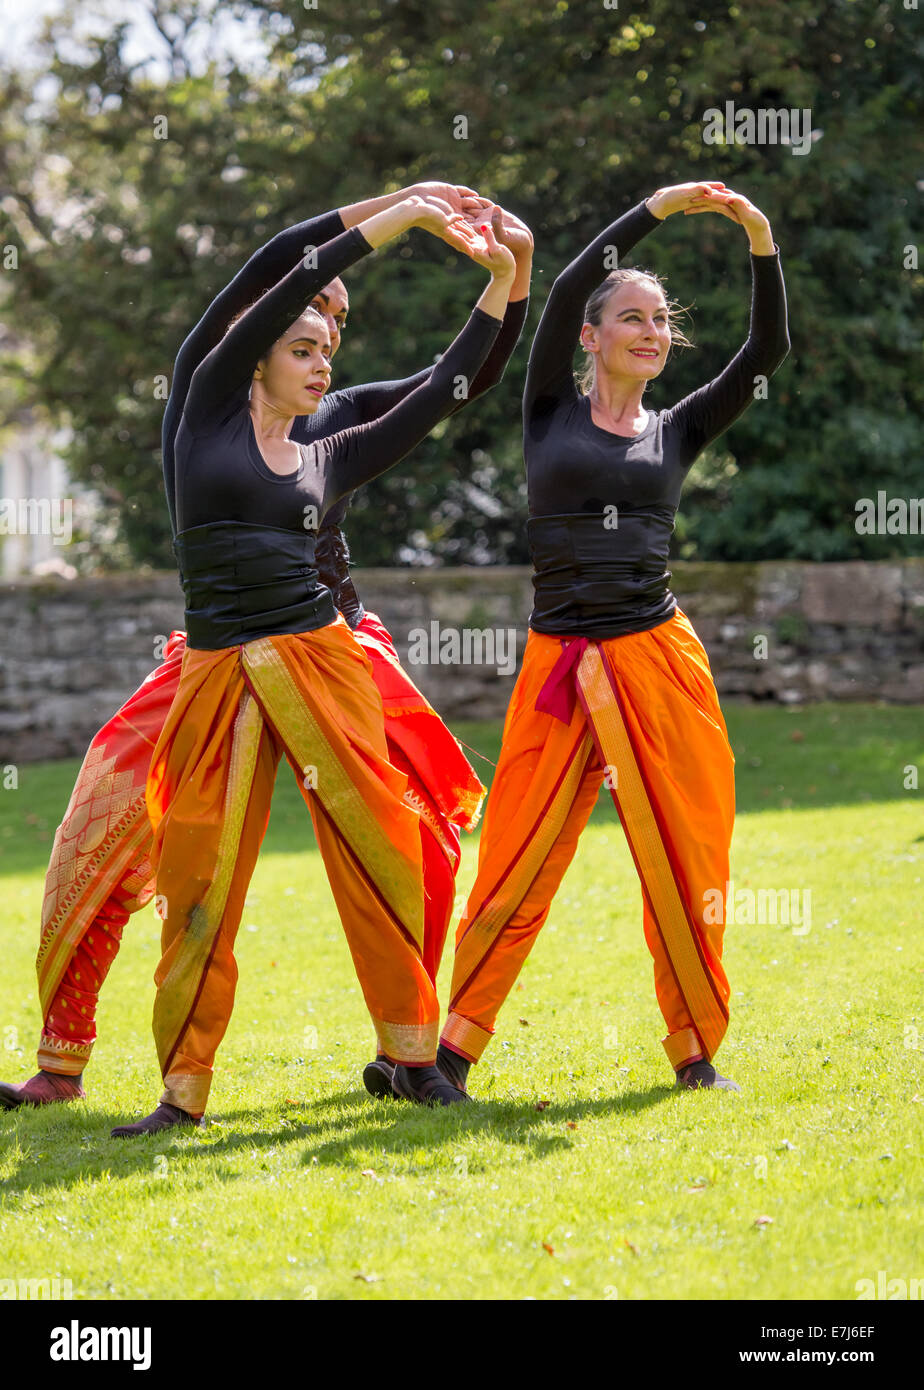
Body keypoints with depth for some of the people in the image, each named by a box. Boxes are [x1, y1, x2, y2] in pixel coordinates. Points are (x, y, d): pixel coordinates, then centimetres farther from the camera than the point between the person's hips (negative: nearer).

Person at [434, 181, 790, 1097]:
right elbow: (569, 286, -6)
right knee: (517, 869, -2)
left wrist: (762, 246, -9)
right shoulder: (551, 409, 7)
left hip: (659, 660, 2)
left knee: (687, 865, 2)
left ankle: (696, 1053, 13)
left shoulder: (677, 430, 11)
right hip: (560, 666, -2)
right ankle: (453, 1049, 7)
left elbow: (768, 351, 2)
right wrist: (658, 209, -9)